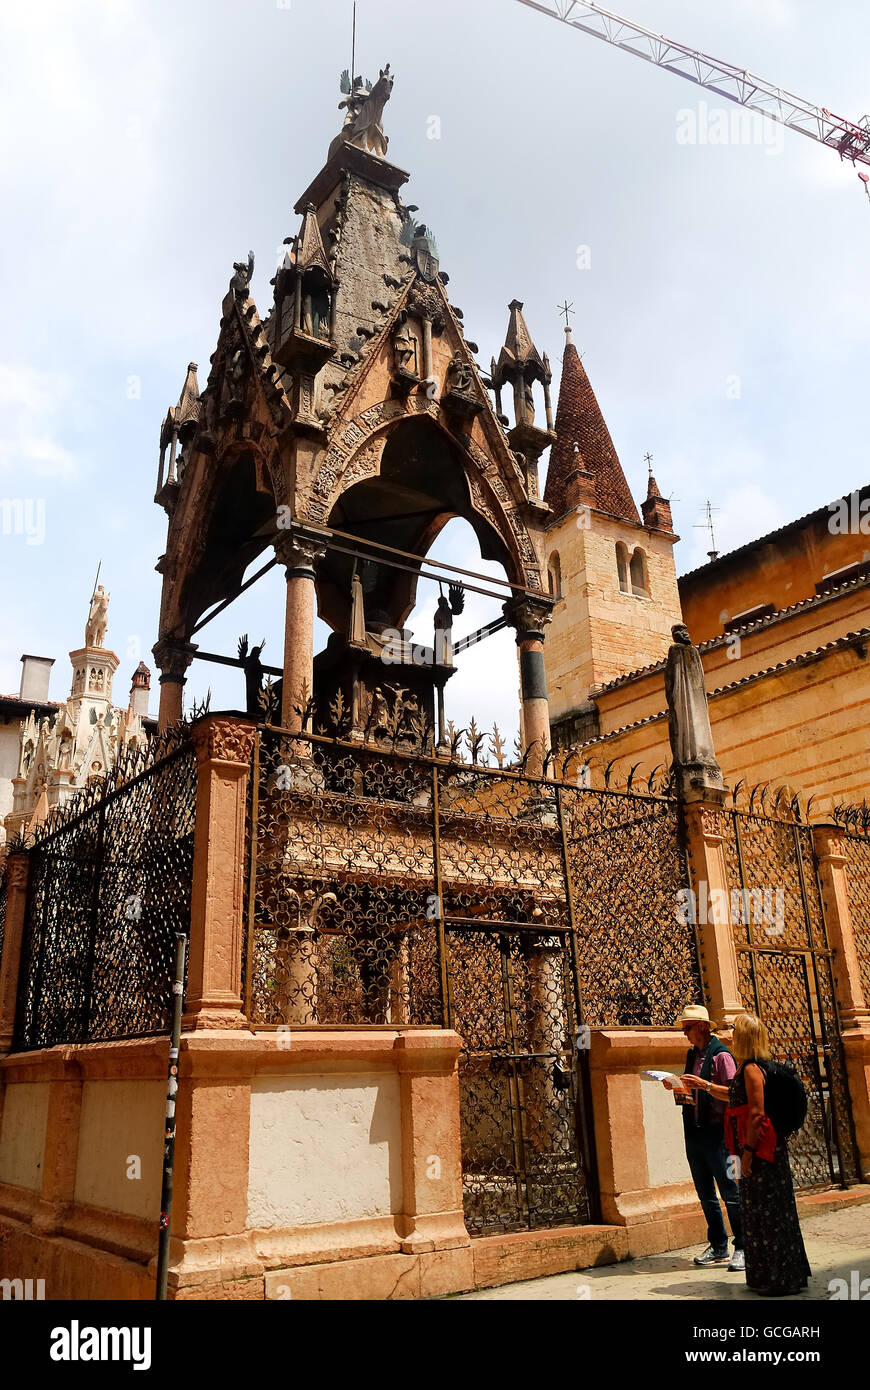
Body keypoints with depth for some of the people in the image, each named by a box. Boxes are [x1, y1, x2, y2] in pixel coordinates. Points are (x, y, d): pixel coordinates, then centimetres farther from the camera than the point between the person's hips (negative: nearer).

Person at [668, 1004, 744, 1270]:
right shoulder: (692, 1054, 15)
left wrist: (705, 1085, -23)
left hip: (715, 1131, -8)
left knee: (729, 1190, -4)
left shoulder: (720, 1054, -8)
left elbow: (733, 1094, -14)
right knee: (705, 1193, 11)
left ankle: (742, 1247, 5)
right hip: (693, 1131, 8)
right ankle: (718, 1247, 20)